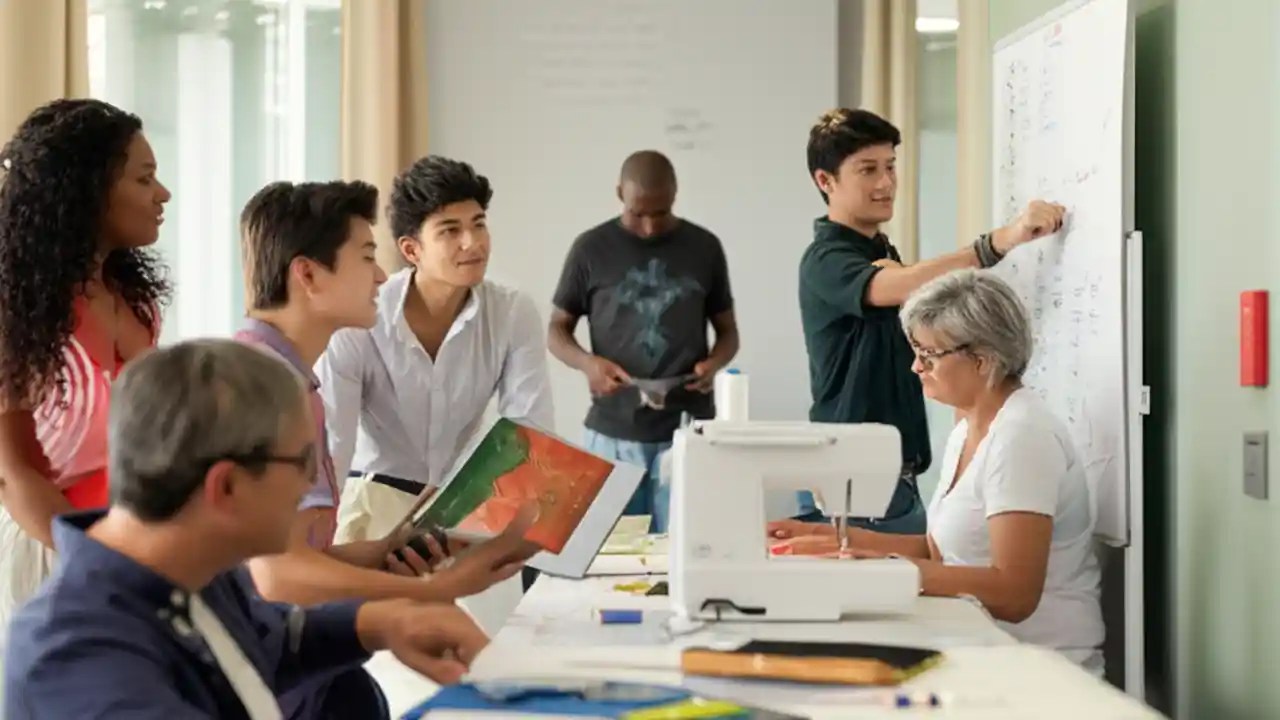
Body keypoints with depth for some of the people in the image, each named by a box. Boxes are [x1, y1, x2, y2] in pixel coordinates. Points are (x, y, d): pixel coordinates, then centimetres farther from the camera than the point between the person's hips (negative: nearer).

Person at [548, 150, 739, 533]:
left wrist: (714, 363, -10)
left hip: (688, 430, 0)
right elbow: (557, 329, 8)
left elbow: (727, 330, 13)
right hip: (613, 434, 0)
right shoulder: (591, 248, 2)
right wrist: (586, 362, -14)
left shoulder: (704, 247, 5)